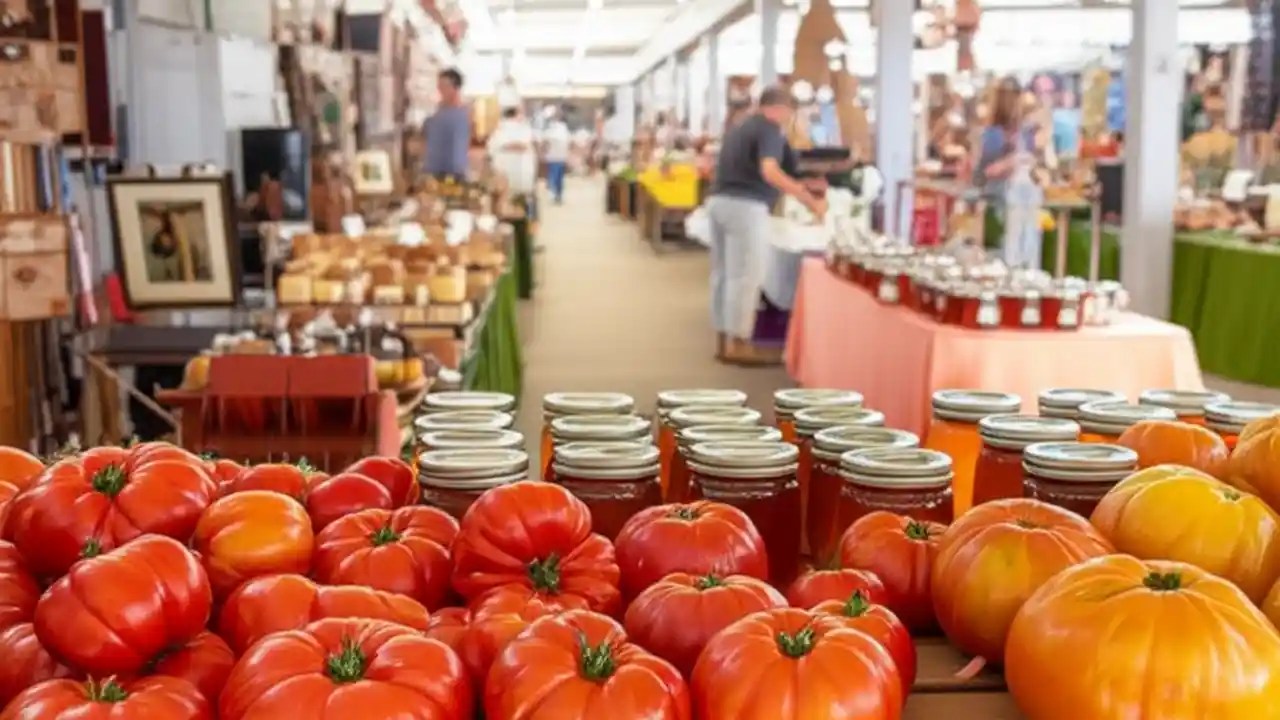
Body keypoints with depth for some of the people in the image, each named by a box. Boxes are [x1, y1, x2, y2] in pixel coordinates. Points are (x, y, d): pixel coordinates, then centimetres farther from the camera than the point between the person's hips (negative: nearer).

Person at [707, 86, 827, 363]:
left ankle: (725, 339, 15)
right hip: (745, 206, -9)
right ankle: (739, 342, -4)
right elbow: (769, 172, -22)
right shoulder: (770, 129, -7)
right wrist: (809, 199, -23)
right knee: (745, 275, -5)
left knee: (723, 273, 11)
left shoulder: (740, 128, 21)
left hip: (719, 201, 9)